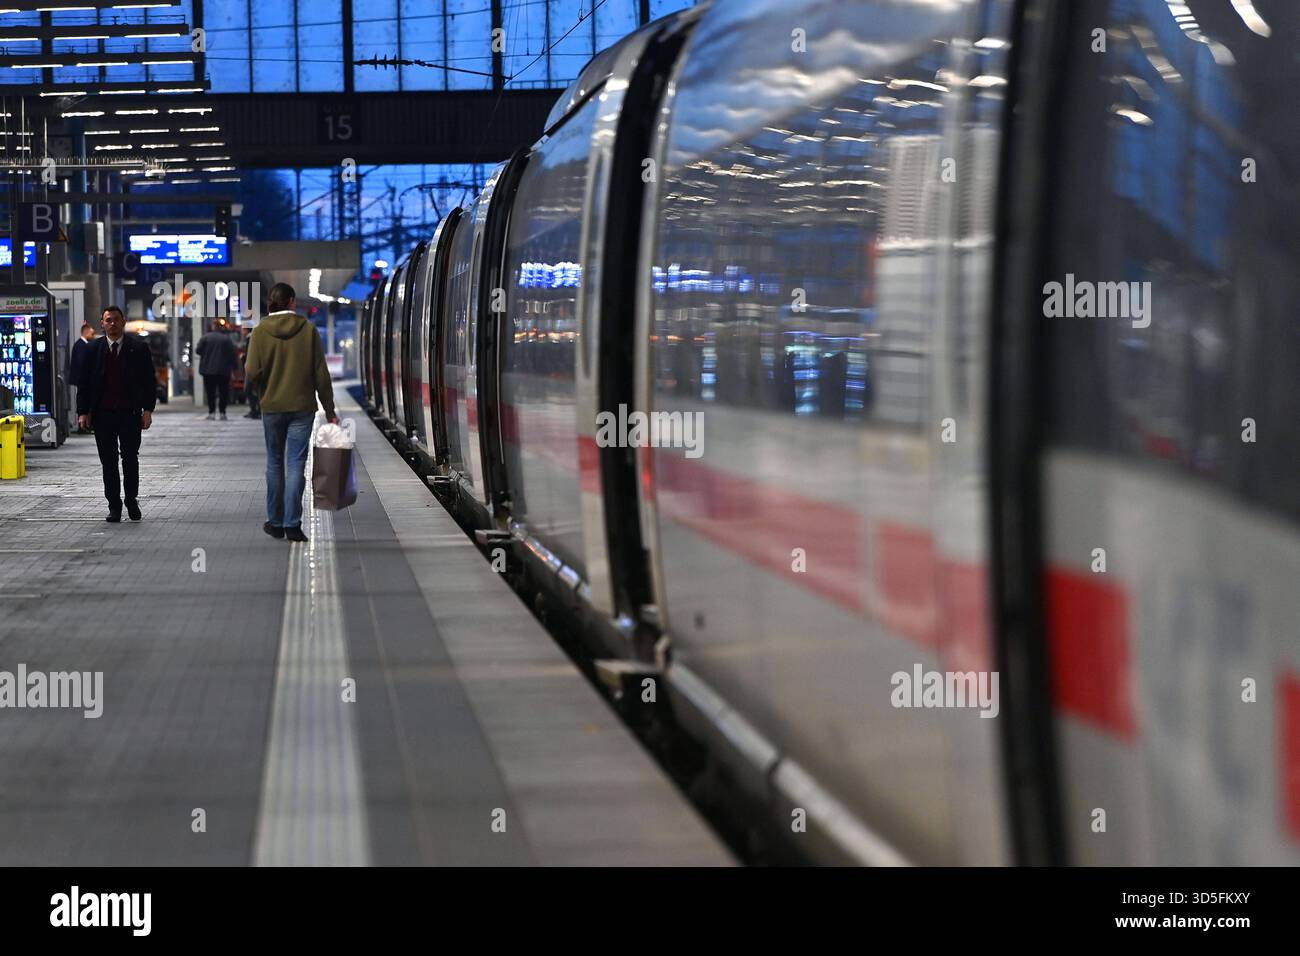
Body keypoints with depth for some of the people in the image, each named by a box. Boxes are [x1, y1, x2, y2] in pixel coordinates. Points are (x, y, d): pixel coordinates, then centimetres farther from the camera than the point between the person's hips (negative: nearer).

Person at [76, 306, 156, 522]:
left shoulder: (139, 348, 2)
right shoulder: (93, 350, 6)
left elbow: (149, 381, 3)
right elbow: (83, 382, 7)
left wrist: (148, 409, -4)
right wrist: (83, 412, 0)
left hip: (130, 413, -1)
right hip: (102, 413, 1)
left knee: (130, 458, 0)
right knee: (108, 461, 3)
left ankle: (132, 500, 16)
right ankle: (114, 506, 8)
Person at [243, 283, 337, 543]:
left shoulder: (261, 331, -5)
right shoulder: (308, 330, -4)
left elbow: (252, 372, -10)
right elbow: (321, 374, -3)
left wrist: (253, 388, 13)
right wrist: (329, 409, 4)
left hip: (272, 406, 1)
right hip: (302, 405, -1)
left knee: (275, 463, 14)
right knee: (296, 464, 1)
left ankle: (275, 522, 20)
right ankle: (292, 524, -6)